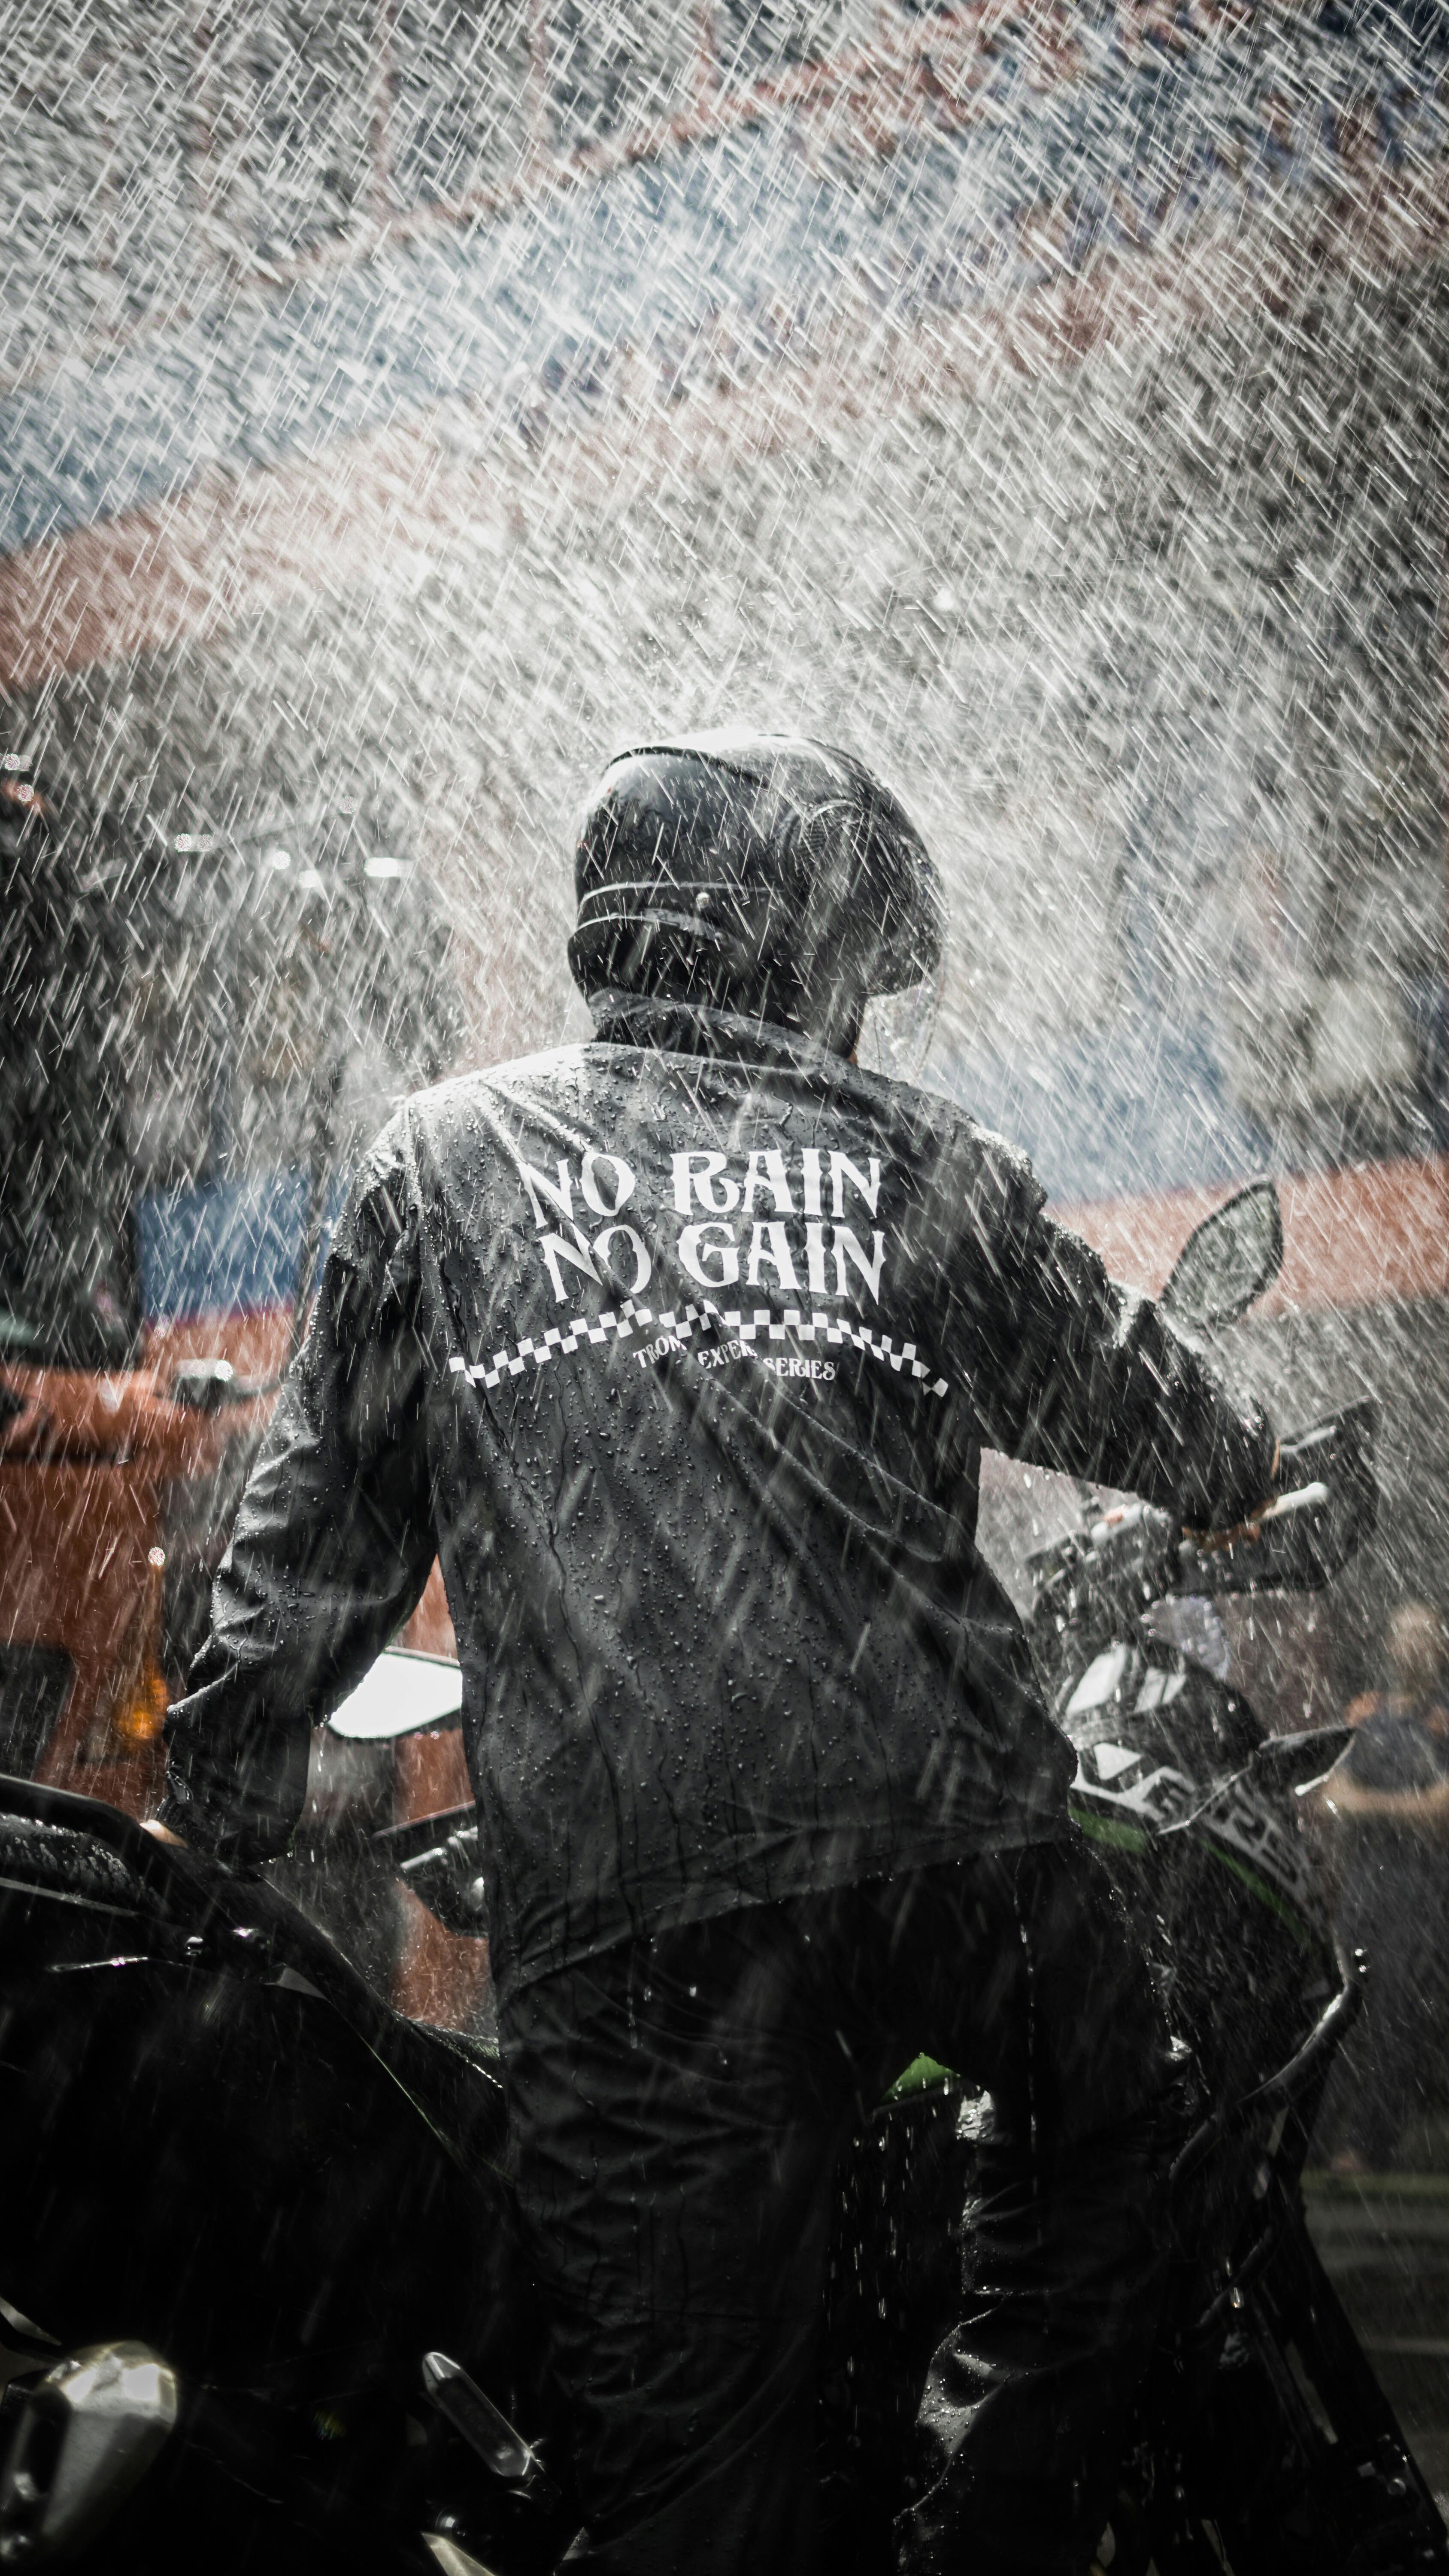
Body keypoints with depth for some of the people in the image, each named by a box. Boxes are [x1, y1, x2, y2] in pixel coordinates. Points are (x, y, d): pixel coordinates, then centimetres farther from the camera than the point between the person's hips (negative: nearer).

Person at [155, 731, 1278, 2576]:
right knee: (1104, 2124, 32)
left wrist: (214, 1829, 21)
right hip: (959, 1853, 1)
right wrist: (1259, 1475, 47)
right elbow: (1141, 1406, 25)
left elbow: (314, 1545, 10)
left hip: (617, 1911, 0)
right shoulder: (929, 1173, 10)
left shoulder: (436, 1166, 10)